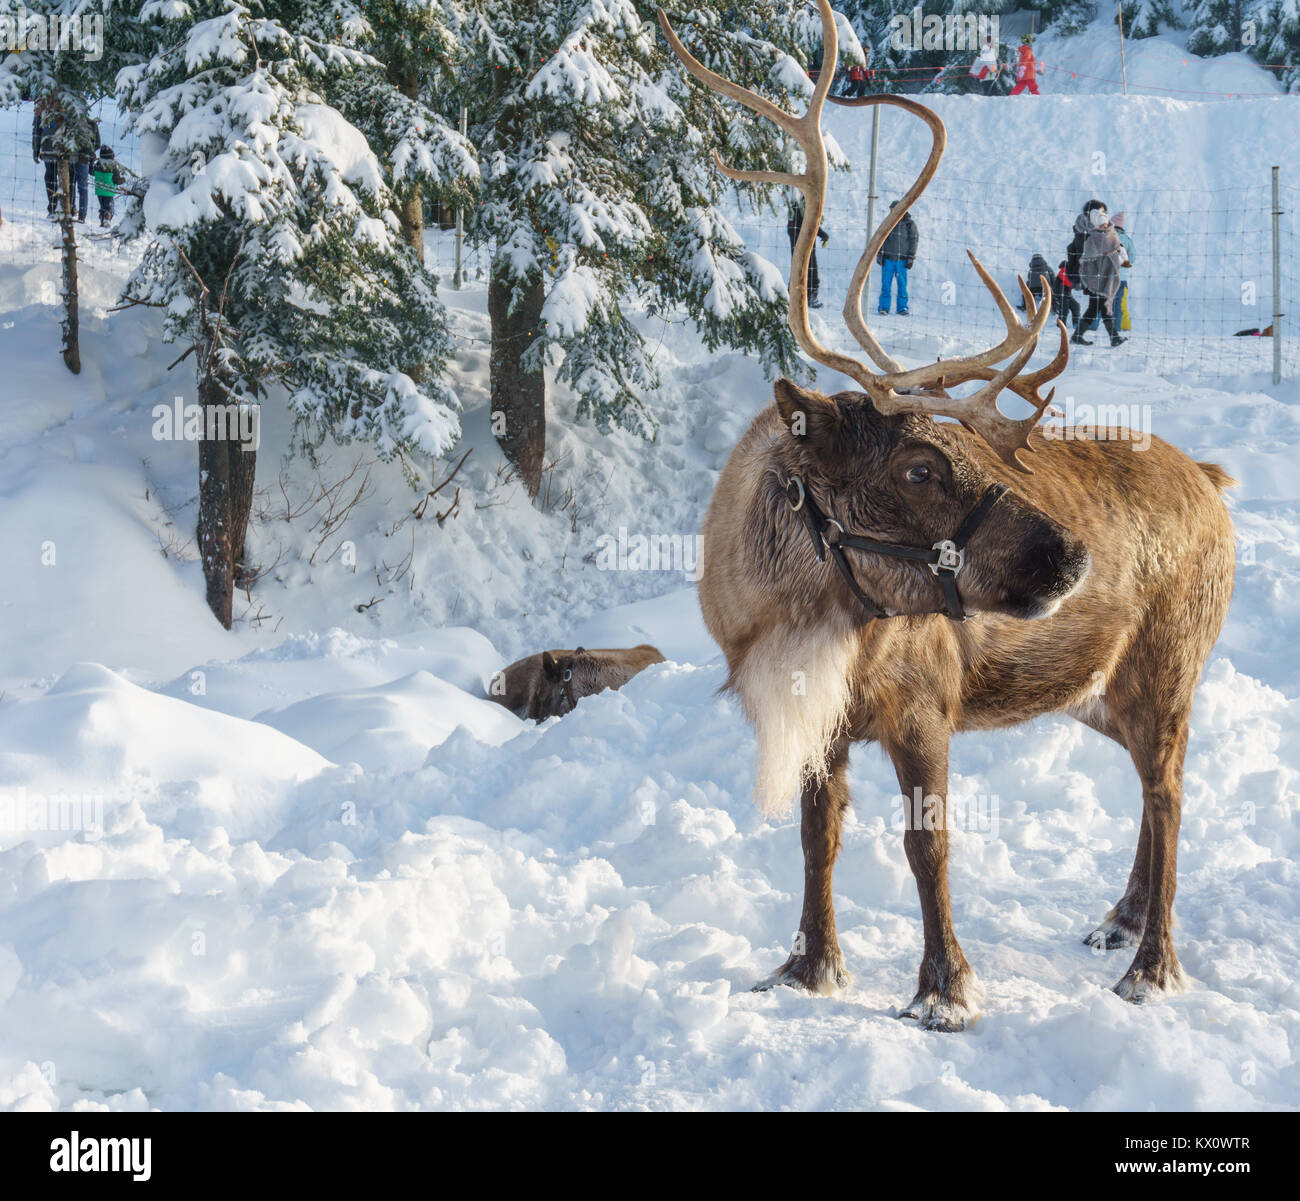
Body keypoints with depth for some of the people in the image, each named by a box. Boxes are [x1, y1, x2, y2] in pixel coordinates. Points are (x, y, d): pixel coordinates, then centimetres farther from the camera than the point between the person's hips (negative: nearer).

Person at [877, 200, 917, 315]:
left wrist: (910, 259, -6)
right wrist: (879, 255, 6)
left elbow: (913, 241, 0)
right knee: (886, 284, -2)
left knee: (902, 284, -1)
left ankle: (902, 308, 5)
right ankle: (883, 307, 2)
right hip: (888, 258, 2)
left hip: (901, 260, -2)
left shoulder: (909, 224, 0)